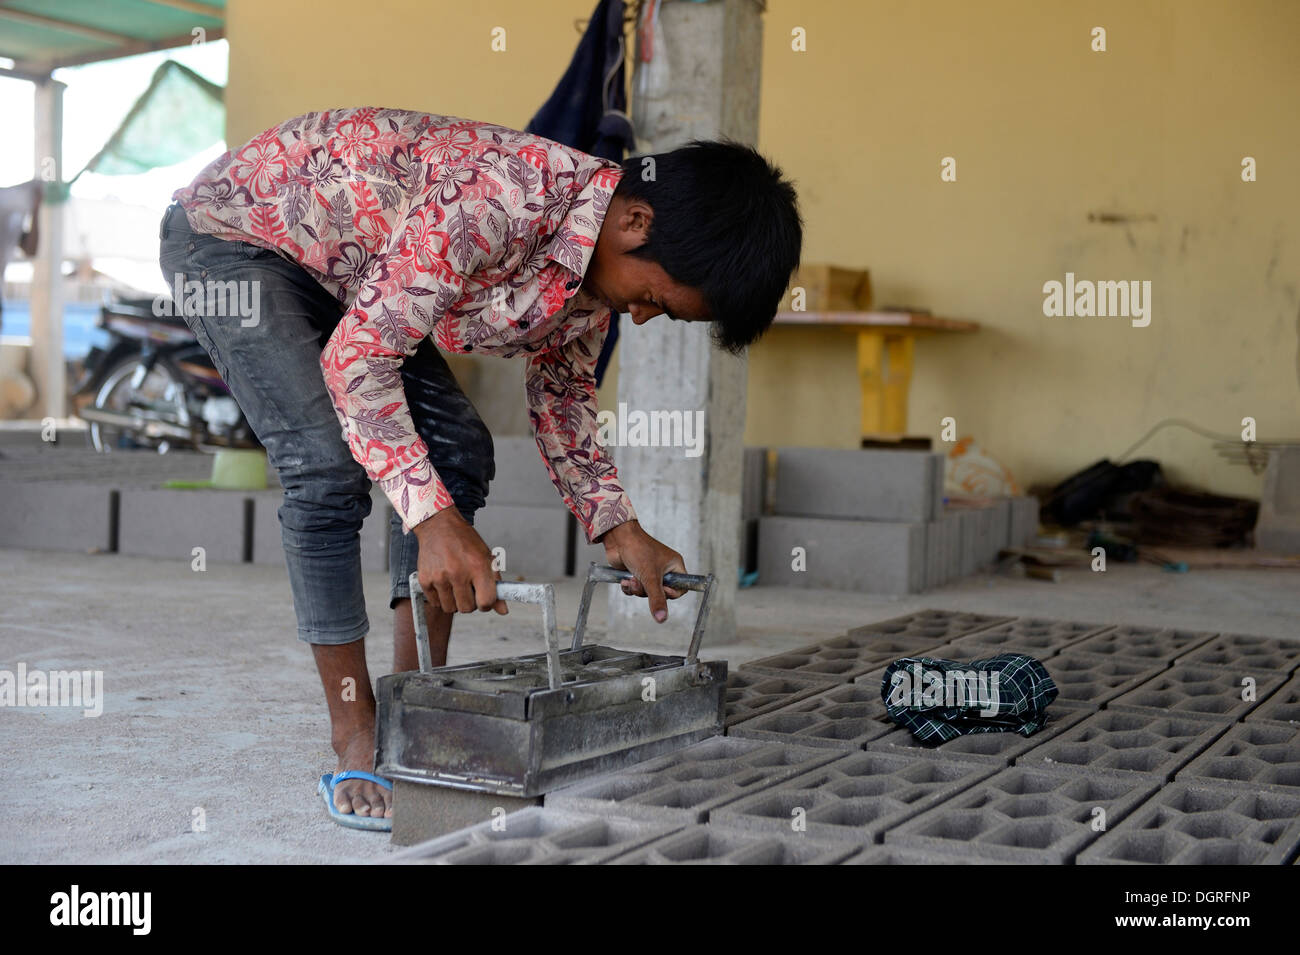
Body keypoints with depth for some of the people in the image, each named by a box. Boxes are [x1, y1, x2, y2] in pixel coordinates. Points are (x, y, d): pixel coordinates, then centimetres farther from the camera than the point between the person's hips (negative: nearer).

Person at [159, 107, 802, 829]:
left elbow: (561, 386, 7)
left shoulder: (599, 253, -10)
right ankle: (356, 736, -9)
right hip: (233, 231, -8)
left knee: (459, 450, -2)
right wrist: (434, 518, -42)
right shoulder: (498, 198, -38)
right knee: (329, 468, -21)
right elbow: (355, 356, -35)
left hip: (342, 267, 8)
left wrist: (616, 527, -3)